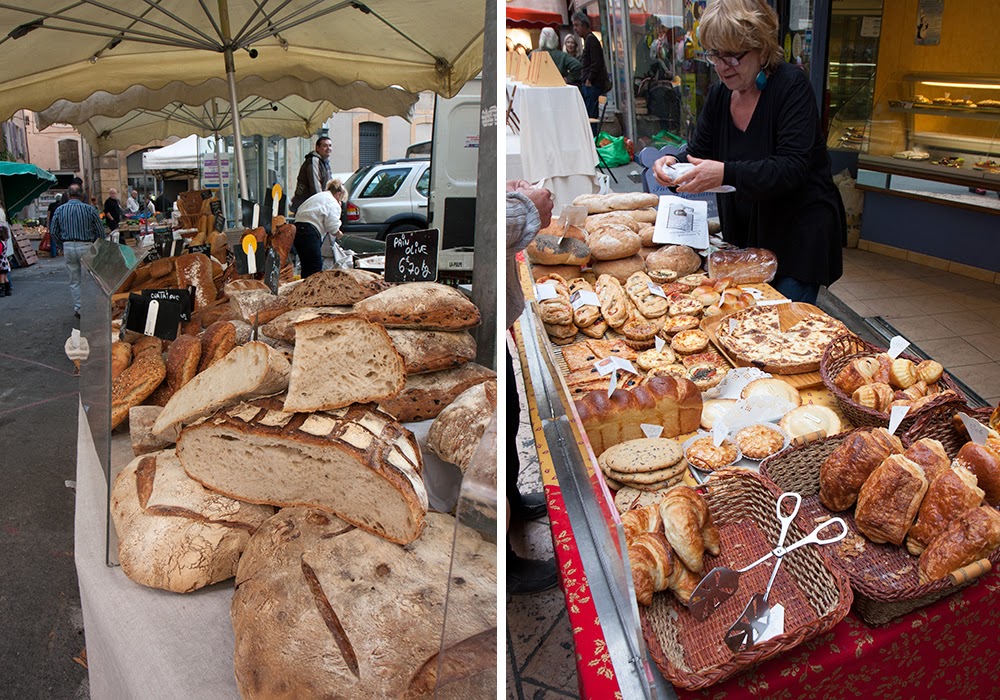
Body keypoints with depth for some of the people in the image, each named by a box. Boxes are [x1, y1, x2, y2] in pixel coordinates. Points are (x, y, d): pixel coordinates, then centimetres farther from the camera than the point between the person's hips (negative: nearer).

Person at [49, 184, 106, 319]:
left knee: (74, 281, 10)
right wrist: (95, 243, 10)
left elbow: (54, 232, 4)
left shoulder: (59, 210, 3)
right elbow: (100, 230, -5)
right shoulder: (89, 209, -5)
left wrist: (64, 243, 17)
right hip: (86, 246, -3)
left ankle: (78, 309, 11)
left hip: (68, 247, 3)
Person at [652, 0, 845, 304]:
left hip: (800, 229, -6)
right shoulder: (719, 94, 3)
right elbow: (698, 153, 7)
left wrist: (727, 174, -39)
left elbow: (793, 168, -26)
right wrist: (673, 164, -17)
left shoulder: (791, 86, -17)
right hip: (744, 231, 6)